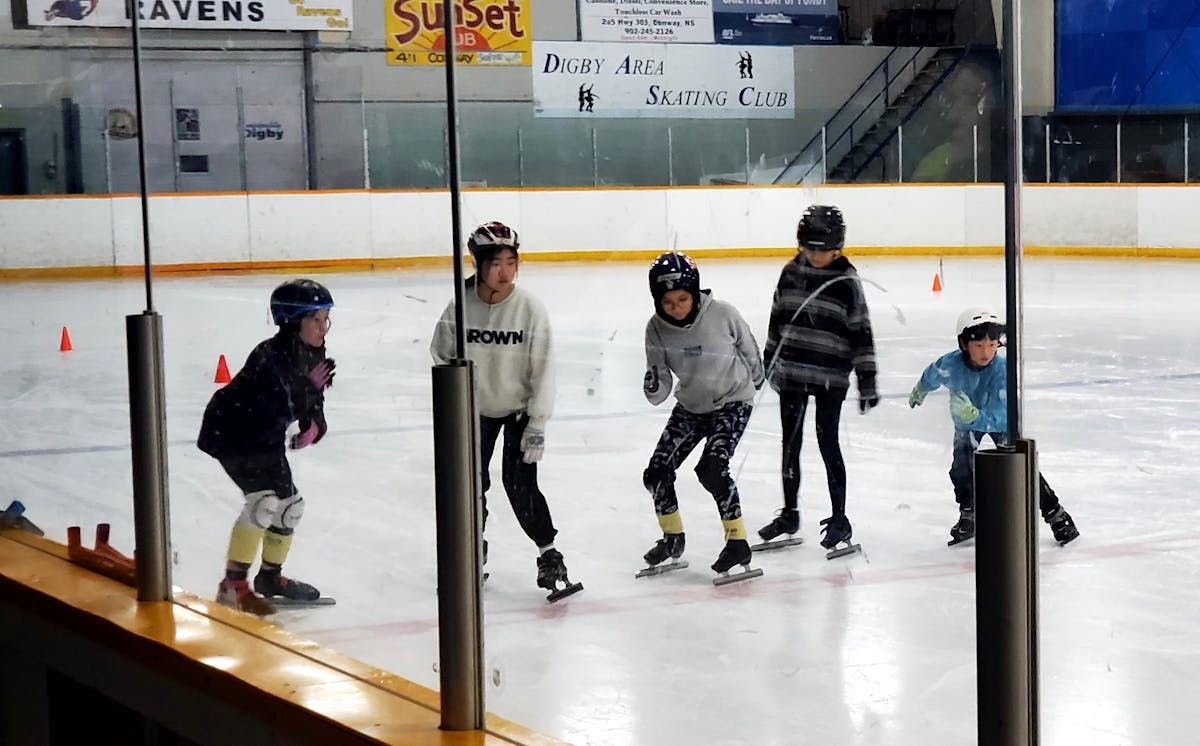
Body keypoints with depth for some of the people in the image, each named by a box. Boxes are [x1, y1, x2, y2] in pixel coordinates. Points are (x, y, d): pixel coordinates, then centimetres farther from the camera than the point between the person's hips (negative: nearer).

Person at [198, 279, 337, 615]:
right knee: (264, 500, -22)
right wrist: (309, 386, -29)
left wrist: (313, 424, -9)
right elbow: (280, 411, -34)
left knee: (290, 504, 13)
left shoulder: (312, 353, -2)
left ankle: (270, 577, 31)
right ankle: (232, 584, -17)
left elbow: (312, 398, 8)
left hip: (266, 436, 9)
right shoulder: (271, 357, -29)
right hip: (230, 432, -9)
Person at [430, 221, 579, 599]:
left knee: (520, 483, -11)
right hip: (474, 408, 2)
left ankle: (549, 556, 1)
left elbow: (542, 368, -15)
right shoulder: (460, 308, -17)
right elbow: (443, 358, -1)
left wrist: (538, 422, -15)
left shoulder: (531, 309, -20)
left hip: (519, 407, -2)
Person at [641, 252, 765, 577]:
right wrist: (654, 386, -38)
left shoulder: (722, 314, -24)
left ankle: (738, 542, -10)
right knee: (657, 472, 0)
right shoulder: (656, 328, -15)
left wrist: (756, 378, 13)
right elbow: (659, 390, -15)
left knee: (712, 468, -23)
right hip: (691, 406, 5)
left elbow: (748, 349, -3)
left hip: (733, 401, -5)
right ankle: (672, 538, 23)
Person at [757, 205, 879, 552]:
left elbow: (861, 333, -8)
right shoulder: (791, 273, 4)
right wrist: (769, 361, 18)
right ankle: (789, 514, 23)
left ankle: (839, 519, 8)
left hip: (830, 377, -5)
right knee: (790, 442, 11)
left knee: (828, 444, -2)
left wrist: (867, 380, -11)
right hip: (791, 373, 5)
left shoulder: (846, 282, -10)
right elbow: (777, 319, 15)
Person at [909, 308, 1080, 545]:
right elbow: (932, 376, -5)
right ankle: (968, 517, 18)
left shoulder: (1002, 371, -39)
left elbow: (997, 419, -43)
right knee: (961, 469, -6)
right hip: (966, 422, 3)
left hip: (1000, 421, -3)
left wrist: (973, 416, -61)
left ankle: (1055, 514, 4)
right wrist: (920, 390, 15)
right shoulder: (950, 365, -32)